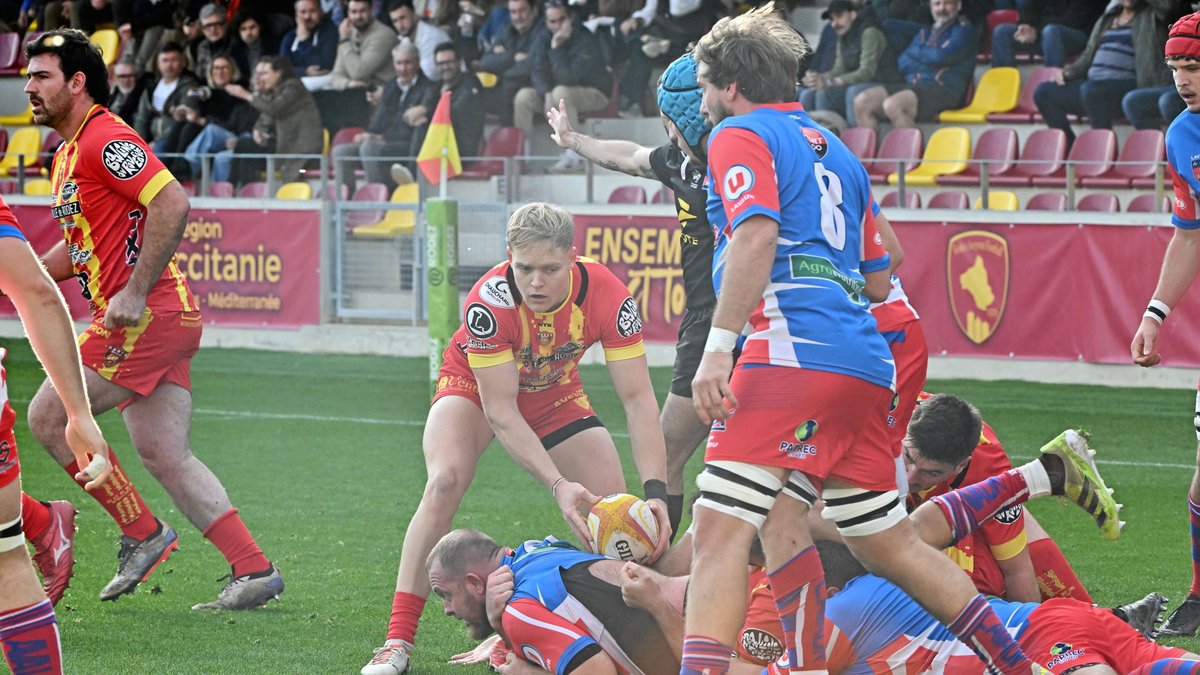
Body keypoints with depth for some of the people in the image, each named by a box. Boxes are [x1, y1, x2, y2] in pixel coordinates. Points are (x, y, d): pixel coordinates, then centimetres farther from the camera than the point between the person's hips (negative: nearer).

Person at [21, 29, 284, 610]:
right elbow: (79, 246, 31)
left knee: (48, 416, -7)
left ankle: (143, 533, 0)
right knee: (164, 457, 5)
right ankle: (254, 569, 3)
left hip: (149, 314, -10)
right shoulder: (66, 156, 21)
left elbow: (172, 203, -22)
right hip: (152, 321, 10)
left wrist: (135, 292, -22)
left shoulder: (105, 138, -11)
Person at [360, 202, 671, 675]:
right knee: (445, 481, -29)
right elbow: (501, 413, -32)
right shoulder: (489, 302, -37)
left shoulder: (608, 297, -31)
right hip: (474, 386, -3)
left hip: (556, 395, 3)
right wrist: (557, 485, -41)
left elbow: (637, 398, -28)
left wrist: (655, 491, -37)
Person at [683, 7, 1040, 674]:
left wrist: (718, 346, -20)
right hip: (864, 367, 9)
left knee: (720, 529, -15)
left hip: (789, 352, -8)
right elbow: (877, 277, 28)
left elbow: (757, 235, -15)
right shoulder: (833, 149, 27)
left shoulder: (739, 135, 4)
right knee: (887, 542, 17)